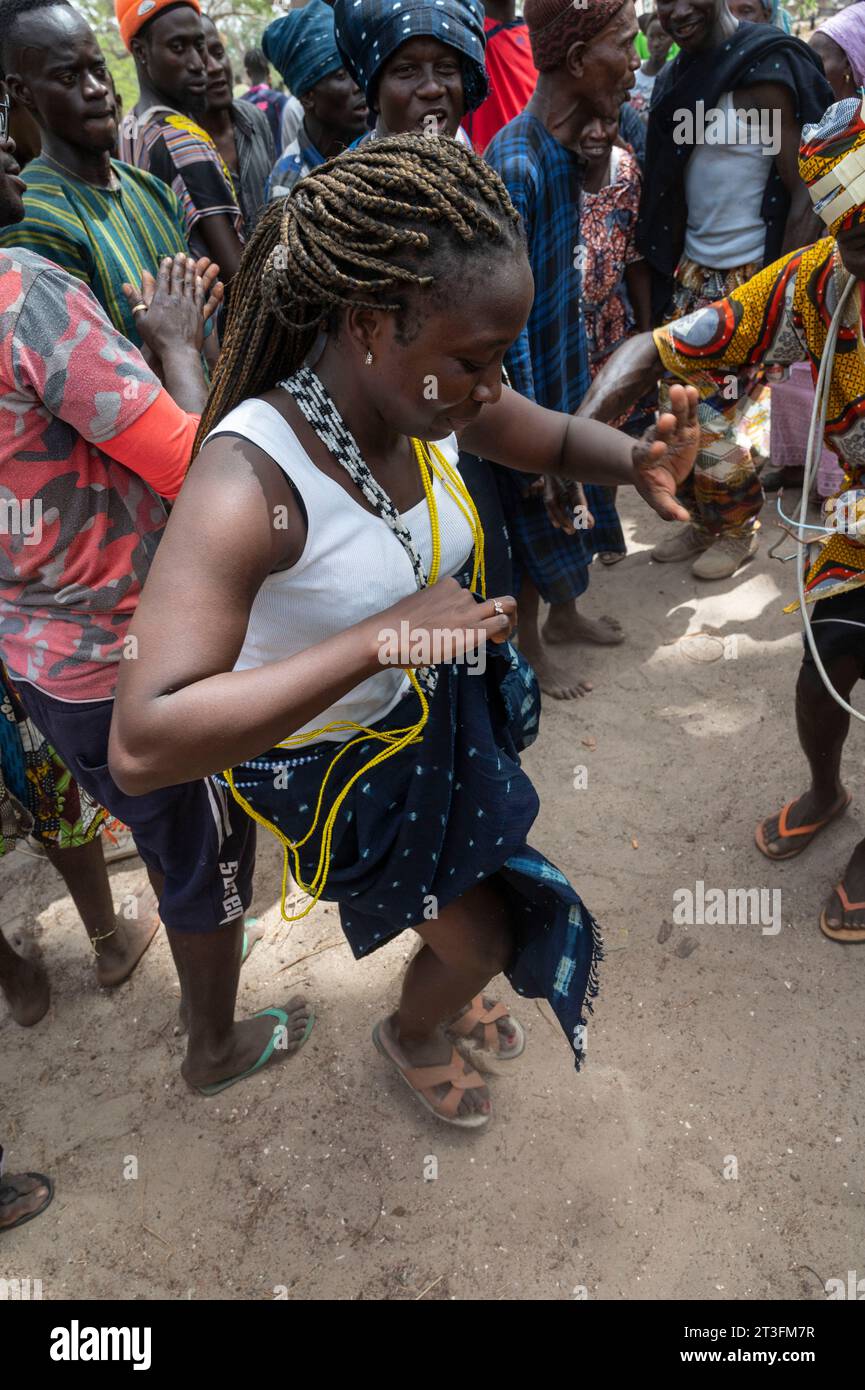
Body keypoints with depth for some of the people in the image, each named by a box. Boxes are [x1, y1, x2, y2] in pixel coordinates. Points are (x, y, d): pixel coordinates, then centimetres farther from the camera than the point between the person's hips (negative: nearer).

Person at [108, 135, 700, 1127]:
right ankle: (411, 1038, 51)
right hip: (335, 761, -6)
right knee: (483, 937, 13)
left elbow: (561, 441, 3)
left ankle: (448, 994, 64)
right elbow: (142, 747, -46)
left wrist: (642, 463, -21)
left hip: (437, 709, 6)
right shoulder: (251, 478, -38)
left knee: (497, 887, 27)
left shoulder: (427, 396, -18)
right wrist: (383, 635, -49)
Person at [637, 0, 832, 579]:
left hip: (749, 276, -7)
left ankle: (739, 531, 19)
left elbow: (804, 190, -15)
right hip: (694, 269, 7)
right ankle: (704, 522, 25)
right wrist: (673, 268, 9)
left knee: (727, 414, 0)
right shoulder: (682, 74, 10)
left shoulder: (763, 70, -12)